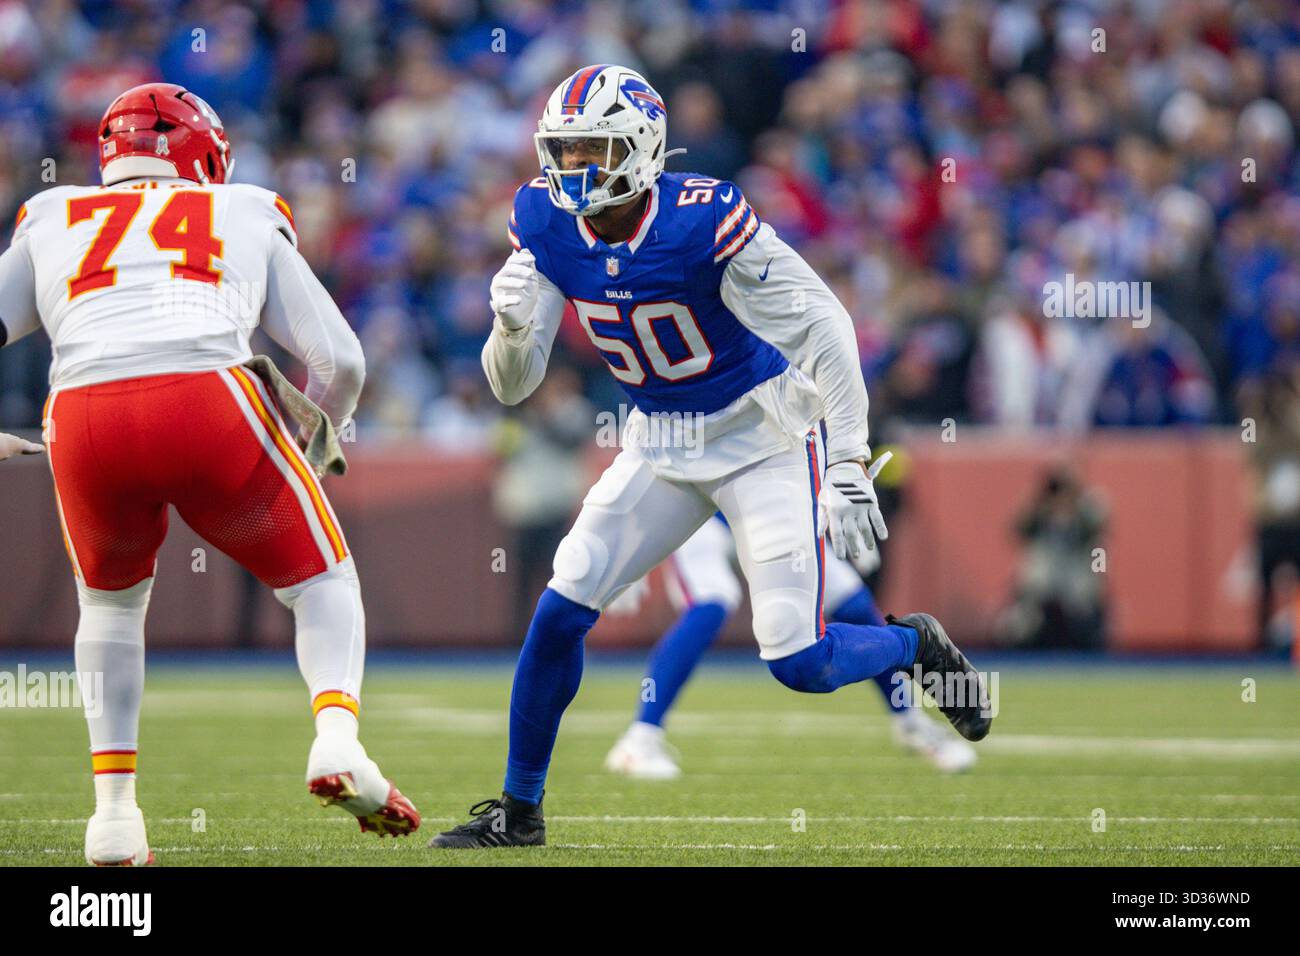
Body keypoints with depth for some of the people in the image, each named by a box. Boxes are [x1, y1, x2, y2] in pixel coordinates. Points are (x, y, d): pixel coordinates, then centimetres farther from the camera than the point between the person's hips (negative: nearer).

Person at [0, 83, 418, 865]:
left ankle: (114, 808, 16)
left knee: (112, 602, 30)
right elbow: (339, 360, 20)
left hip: (84, 416, 2)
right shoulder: (247, 217, 27)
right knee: (323, 581, 20)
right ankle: (338, 739, -7)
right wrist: (320, 432, 41)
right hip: (208, 401, -2)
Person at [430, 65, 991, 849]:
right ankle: (519, 810, 9)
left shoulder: (701, 221, -27)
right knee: (561, 610, -5)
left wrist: (848, 468, -22)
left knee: (798, 660, -11)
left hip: (761, 434, -5)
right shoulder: (547, 225, -10)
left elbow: (823, 327, -20)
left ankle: (919, 647, 22)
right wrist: (513, 325, -28)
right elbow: (514, 386, -4)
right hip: (662, 444, 5)